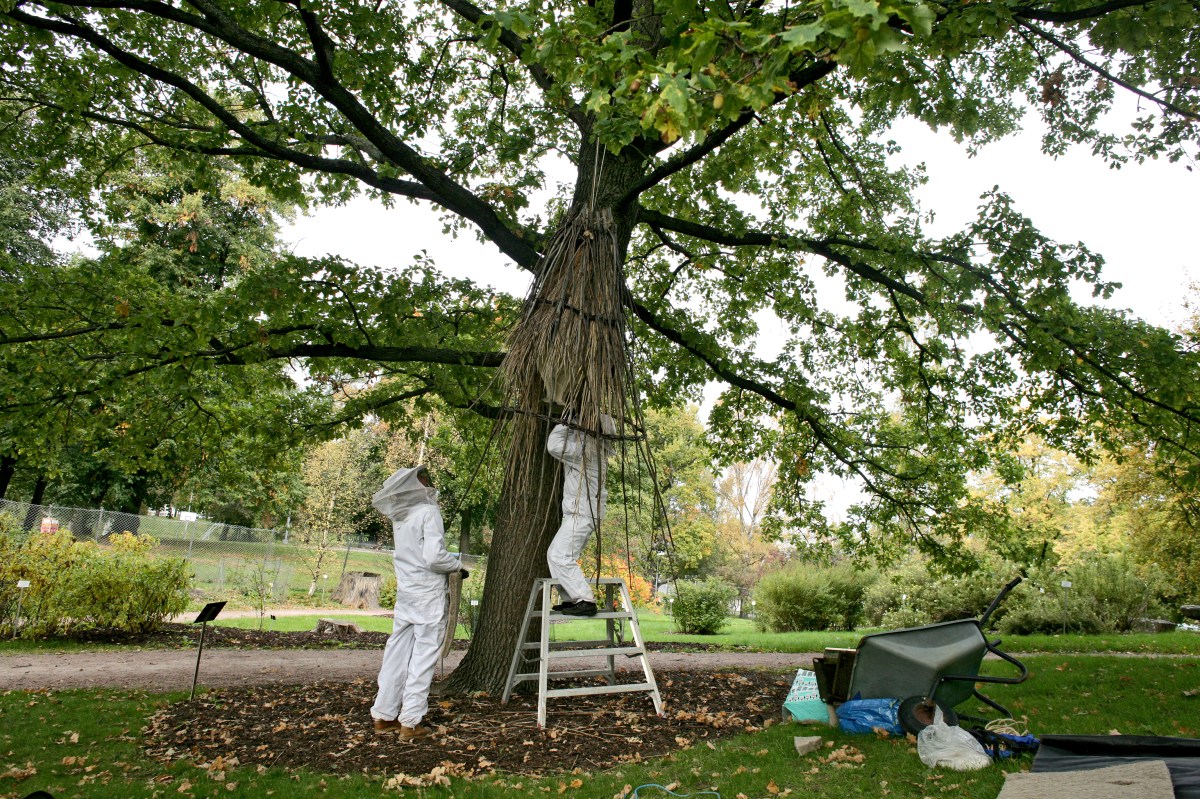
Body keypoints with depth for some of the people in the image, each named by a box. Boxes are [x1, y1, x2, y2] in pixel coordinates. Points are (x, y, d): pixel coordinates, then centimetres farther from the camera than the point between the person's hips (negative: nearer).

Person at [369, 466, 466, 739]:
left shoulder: (399, 516, 9)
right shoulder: (428, 512, -13)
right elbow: (433, 557, -20)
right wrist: (458, 566, -3)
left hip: (405, 591, 7)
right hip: (429, 593, -7)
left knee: (397, 653, 14)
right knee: (423, 656, 2)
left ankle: (384, 716, 23)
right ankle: (410, 722, 6)